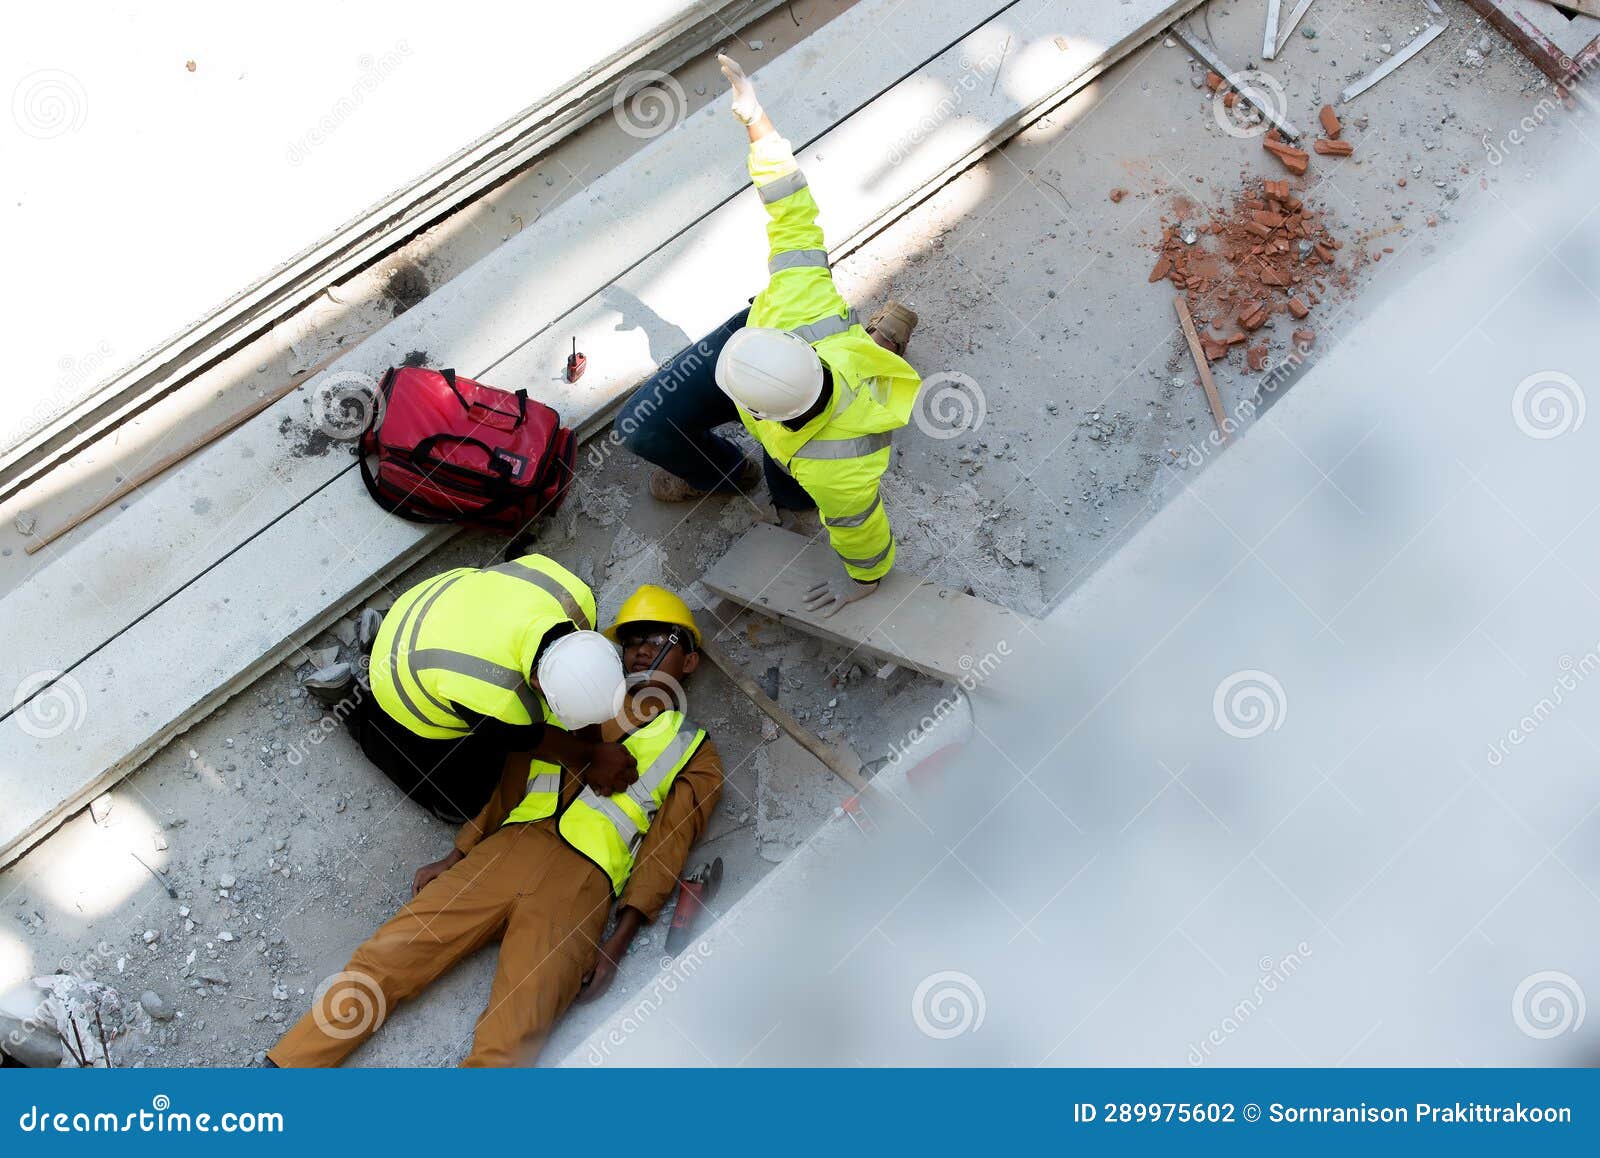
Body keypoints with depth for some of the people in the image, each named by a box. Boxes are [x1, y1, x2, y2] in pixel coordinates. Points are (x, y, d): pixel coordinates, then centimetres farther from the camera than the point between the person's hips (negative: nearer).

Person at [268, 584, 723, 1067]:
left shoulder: (694, 752, 17)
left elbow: (664, 850, 6)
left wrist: (618, 942, -5)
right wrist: (456, 859, 14)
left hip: (579, 884, -3)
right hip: (507, 849, 4)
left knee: (507, 1045, -21)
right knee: (382, 959, -9)